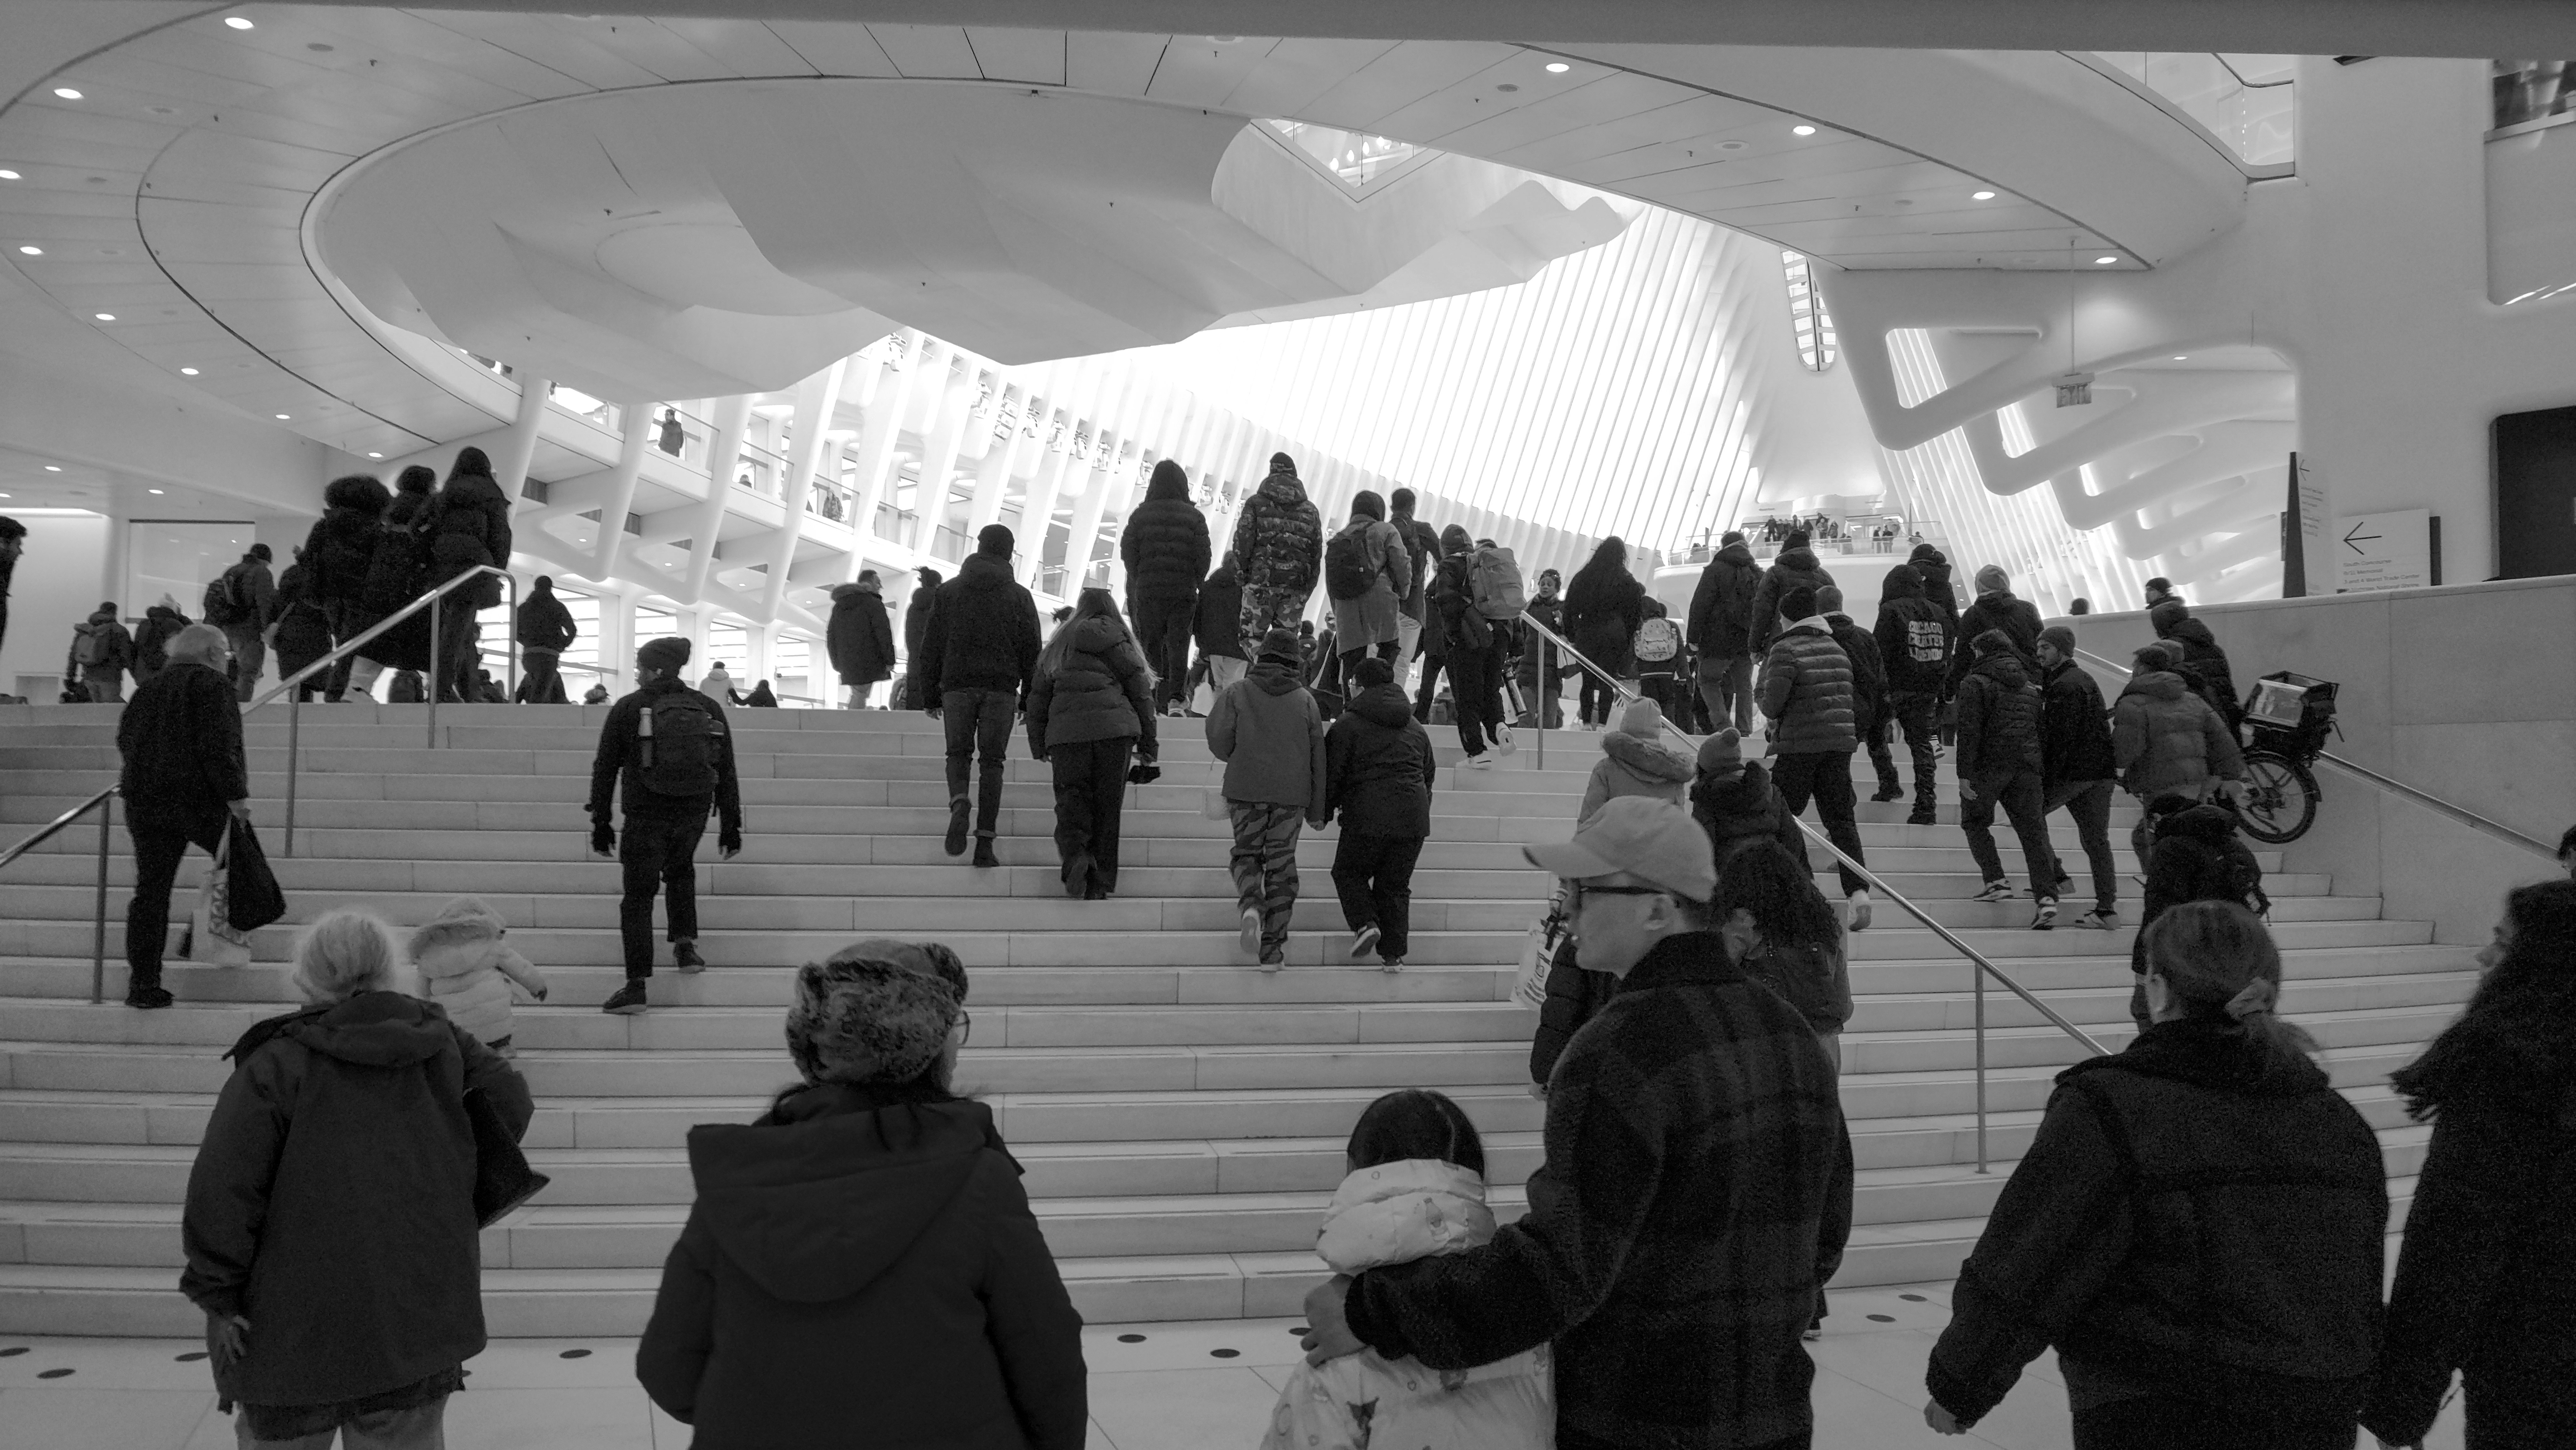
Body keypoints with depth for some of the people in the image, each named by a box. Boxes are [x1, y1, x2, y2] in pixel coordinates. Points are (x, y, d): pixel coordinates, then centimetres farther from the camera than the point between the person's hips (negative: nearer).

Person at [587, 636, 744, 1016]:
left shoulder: (627, 710, -4)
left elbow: (605, 771, -1)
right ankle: (685, 946, 18)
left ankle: (636, 985, -5)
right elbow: (727, 773, 6)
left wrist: (601, 824, 7)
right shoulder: (709, 709, 5)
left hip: (646, 815, -3)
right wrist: (731, 824, 12)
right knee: (681, 871, 30)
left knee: (638, 896, 1)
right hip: (695, 813, 3)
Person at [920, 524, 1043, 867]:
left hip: (957, 685, 0)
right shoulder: (1019, 596, 7)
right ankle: (985, 843, -2)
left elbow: (930, 648, 7)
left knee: (958, 753, 13)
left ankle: (959, 805, -19)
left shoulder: (948, 592, 8)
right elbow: (1032, 652, 4)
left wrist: (930, 696, 11)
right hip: (1001, 688, 0)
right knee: (992, 761, 4)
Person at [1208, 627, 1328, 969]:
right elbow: (1318, 758, 7)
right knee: (1281, 864, 7)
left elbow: (1219, 738, -7)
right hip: (1292, 794, 1)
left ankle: (1251, 906, -14)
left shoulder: (1238, 692, 1)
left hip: (1246, 789, -1)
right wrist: (1318, 810, 12)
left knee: (1247, 853, 16)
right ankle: (1273, 948, 7)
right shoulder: (1305, 700, 8)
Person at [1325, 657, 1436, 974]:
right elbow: (1429, 772, 23)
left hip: (1368, 817, -5)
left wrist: (1325, 811, 12)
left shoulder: (1348, 725, -1)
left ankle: (1365, 923, -7)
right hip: (1413, 817, 5)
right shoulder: (1416, 727, 18)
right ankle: (1393, 954, 8)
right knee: (1396, 884, 12)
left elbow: (1332, 773, -1)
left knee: (1349, 872, 15)